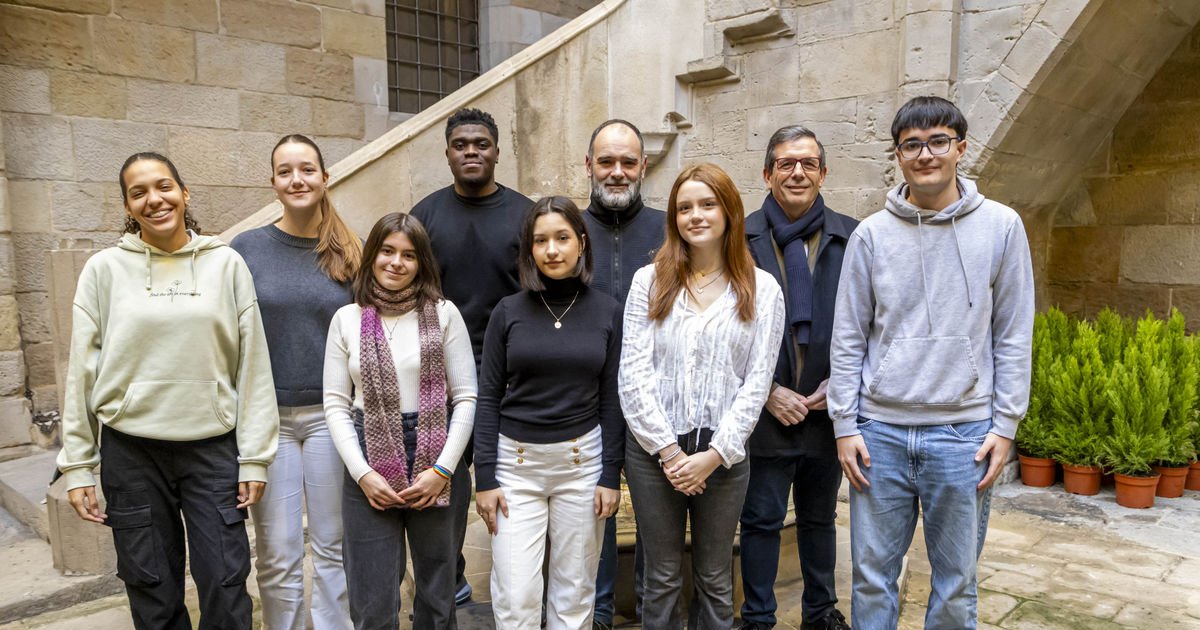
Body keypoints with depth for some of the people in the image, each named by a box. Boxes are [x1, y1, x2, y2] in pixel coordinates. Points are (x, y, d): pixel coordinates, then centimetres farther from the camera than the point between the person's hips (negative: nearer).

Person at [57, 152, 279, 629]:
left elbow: (252, 366, -1)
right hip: (131, 450, 1)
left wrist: (255, 456, -3)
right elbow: (82, 373, 4)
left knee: (226, 589, 3)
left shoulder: (227, 264, 0)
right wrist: (77, 465, 2)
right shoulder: (104, 269, 1)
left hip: (213, 446, 0)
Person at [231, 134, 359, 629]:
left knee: (333, 547, 11)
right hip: (268, 416, 0)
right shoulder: (246, 248, 0)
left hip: (330, 414, 1)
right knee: (278, 557, 7)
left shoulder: (349, 253, 2)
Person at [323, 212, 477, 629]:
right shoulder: (347, 319, 4)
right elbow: (335, 404, 3)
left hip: (433, 461, 0)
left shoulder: (443, 313, -1)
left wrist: (442, 469, -9)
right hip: (368, 466, 1)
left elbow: (465, 398, -2)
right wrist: (362, 473, -6)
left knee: (437, 596, 12)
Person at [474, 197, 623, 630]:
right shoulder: (508, 312, 0)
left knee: (574, 592, 11)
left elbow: (611, 400, 2)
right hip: (516, 462, 0)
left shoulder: (607, 312, 1)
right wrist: (485, 478, -4)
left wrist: (611, 475, -2)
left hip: (581, 460, 0)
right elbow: (489, 398, 1)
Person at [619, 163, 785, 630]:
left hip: (723, 451, 0)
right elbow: (633, 374, -3)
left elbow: (756, 382, -3)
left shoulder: (761, 289, 1)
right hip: (653, 449, 0)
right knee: (662, 579, 12)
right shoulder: (649, 281, 2)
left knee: (715, 580, 13)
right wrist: (668, 450, -9)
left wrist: (713, 455, -10)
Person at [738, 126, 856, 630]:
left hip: (828, 408, 2)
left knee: (820, 518, 20)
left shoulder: (851, 237, 2)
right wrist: (767, 391, -10)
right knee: (761, 521, 9)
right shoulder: (741, 239, -4)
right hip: (766, 412, -2)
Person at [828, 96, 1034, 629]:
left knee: (956, 582, 12)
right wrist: (845, 425, -1)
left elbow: (1013, 337, 3)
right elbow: (848, 339, 3)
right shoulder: (871, 234, 1)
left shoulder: (1001, 227, 1)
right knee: (872, 576, 10)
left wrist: (1004, 426, -2)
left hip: (963, 433, 0)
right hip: (880, 431, 1)